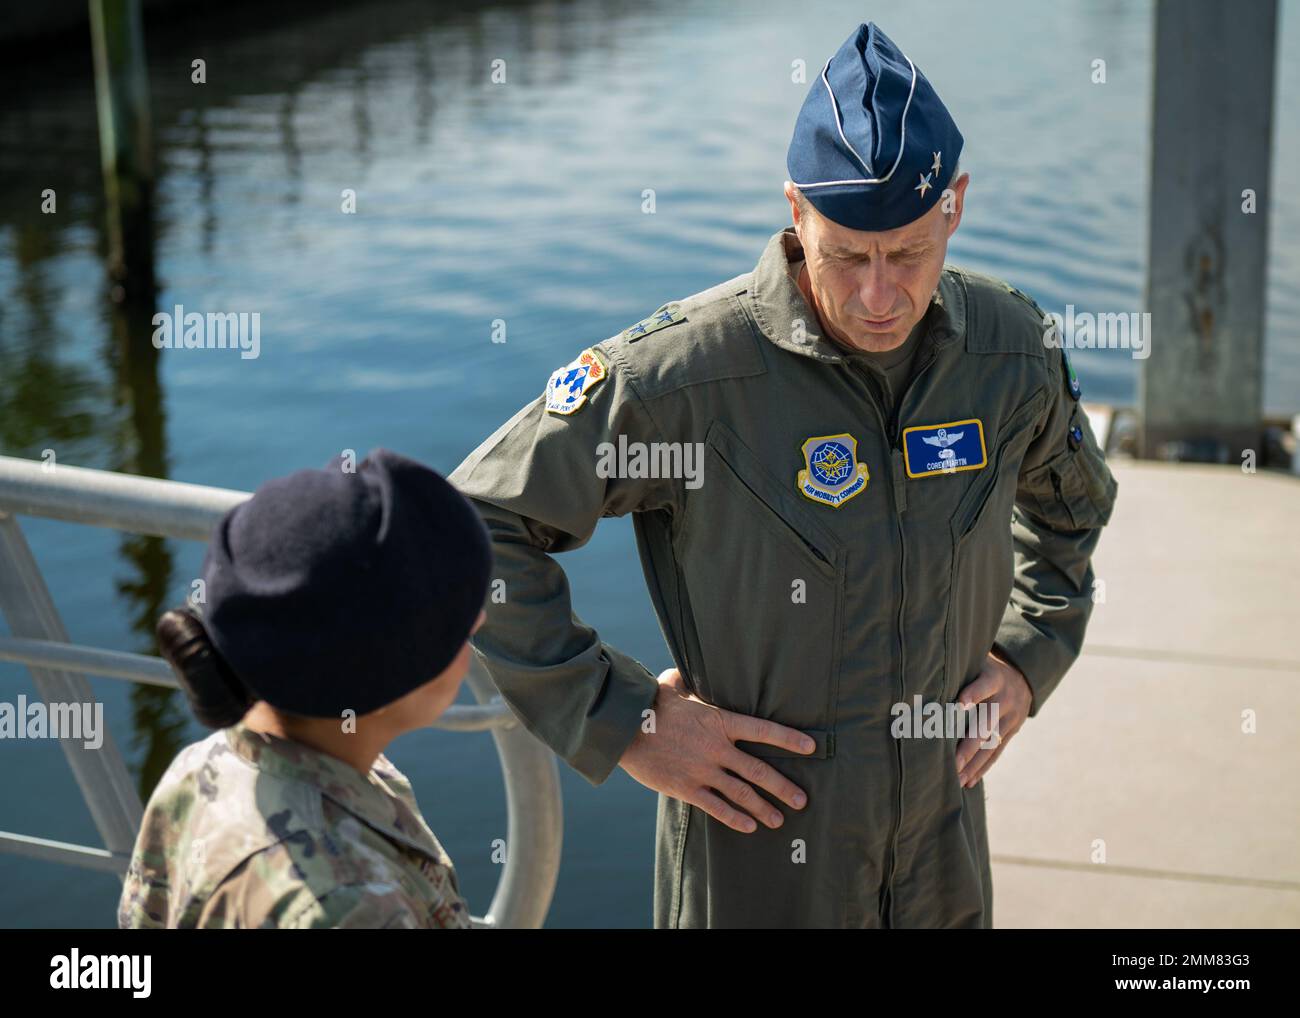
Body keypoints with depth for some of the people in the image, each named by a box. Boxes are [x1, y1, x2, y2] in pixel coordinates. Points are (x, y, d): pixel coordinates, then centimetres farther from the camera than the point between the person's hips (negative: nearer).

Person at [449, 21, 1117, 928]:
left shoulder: (1013, 352, -5)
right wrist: (619, 722, -15)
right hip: (758, 852, -4)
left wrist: (1032, 653, 6)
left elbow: (1072, 501, 19)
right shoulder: (684, 370, -21)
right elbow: (480, 522, -15)